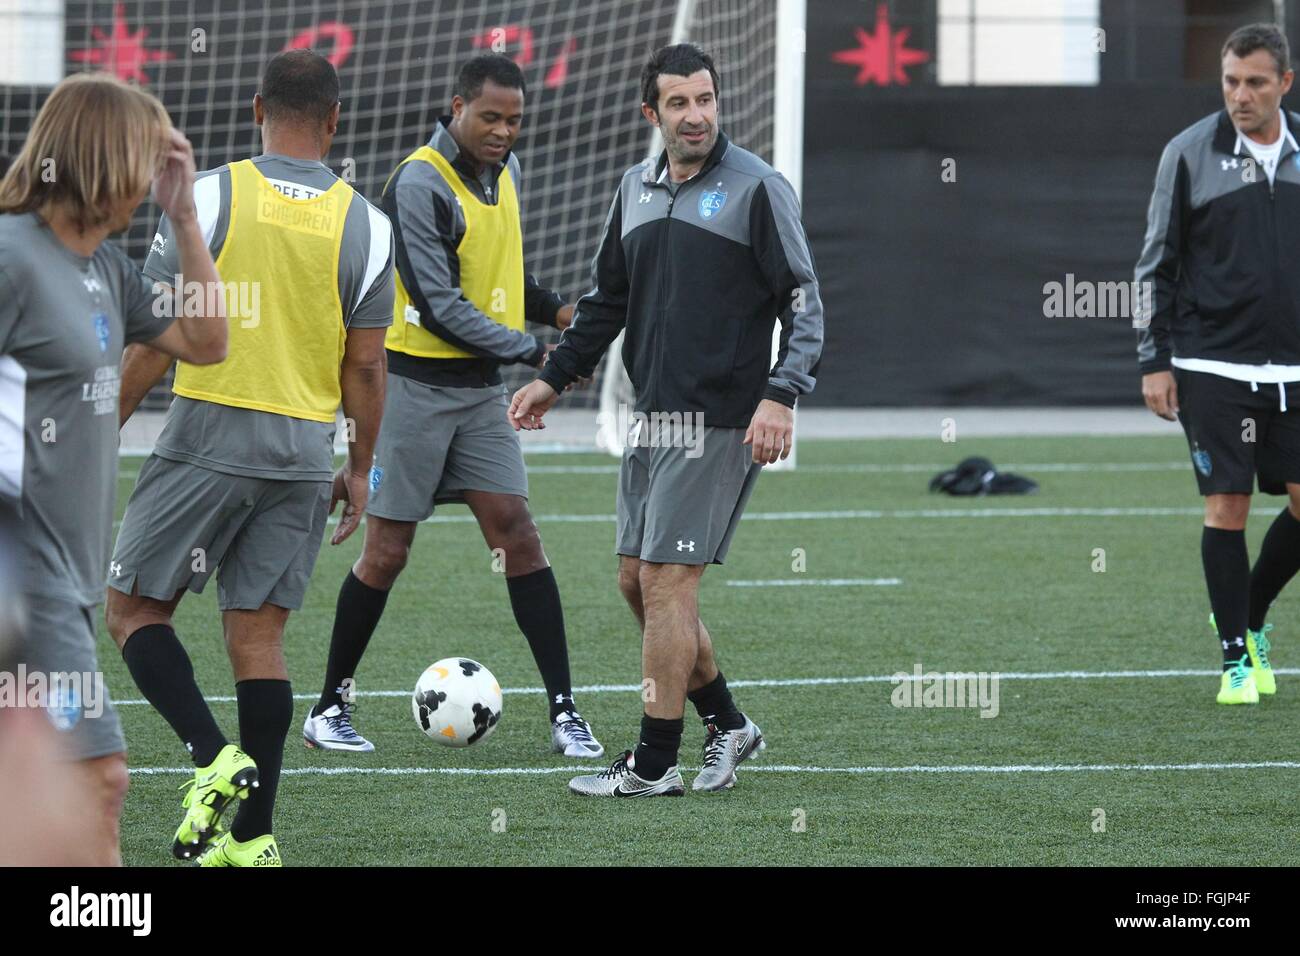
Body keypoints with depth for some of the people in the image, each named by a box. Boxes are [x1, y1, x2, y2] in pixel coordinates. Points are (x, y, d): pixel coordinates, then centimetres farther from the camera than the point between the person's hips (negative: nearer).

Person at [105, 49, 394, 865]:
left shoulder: (208, 197, -6)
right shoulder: (366, 226, 2)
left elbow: (155, 339, -6)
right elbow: (365, 368, 4)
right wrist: (360, 469, 16)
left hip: (209, 434, -3)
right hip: (304, 449, 3)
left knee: (135, 609, 8)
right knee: (259, 635, 7)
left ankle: (214, 757, -13)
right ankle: (253, 834, 5)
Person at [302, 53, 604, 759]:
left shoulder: (504, 170, 8)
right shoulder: (420, 184, -17)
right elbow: (440, 307, -21)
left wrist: (555, 309, 5)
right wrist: (533, 352, -18)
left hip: (480, 385, 6)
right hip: (415, 383, -6)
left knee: (516, 535, -2)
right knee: (388, 550, -1)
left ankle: (564, 711, -3)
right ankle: (330, 708, 14)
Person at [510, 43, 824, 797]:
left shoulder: (756, 188, -8)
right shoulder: (637, 188, 13)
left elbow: (804, 301, -10)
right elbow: (609, 298, 24)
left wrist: (782, 395, -21)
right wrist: (556, 377, 20)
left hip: (718, 421, -8)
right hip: (653, 418, 8)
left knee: (666, 582, -8)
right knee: (637, 580, 10)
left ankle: (655, 766, 0)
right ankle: (728, 726, 24)